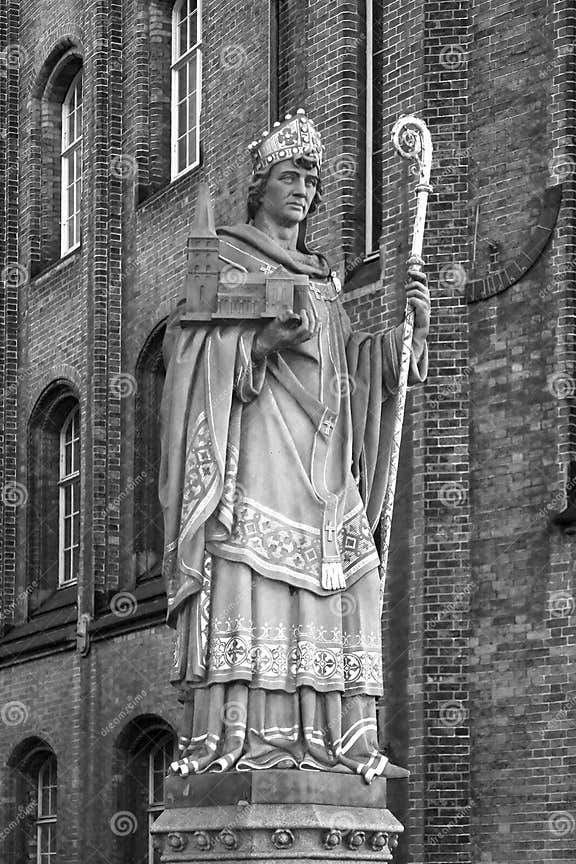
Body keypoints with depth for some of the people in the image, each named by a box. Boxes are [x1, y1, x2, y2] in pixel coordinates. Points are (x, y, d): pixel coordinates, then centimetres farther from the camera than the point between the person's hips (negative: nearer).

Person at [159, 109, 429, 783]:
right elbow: (193, 348, -4)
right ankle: (241, 735, -21)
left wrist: (408, 322, 2)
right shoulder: (224, 261, 8)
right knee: (250, 575, -17)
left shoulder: (323, 279, 25)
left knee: (339, 582, -4)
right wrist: (262, 342, -19)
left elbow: (357, 363, 18)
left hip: (321, 461, 6)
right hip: (256, 446, -6)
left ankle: (335, 737, -6)